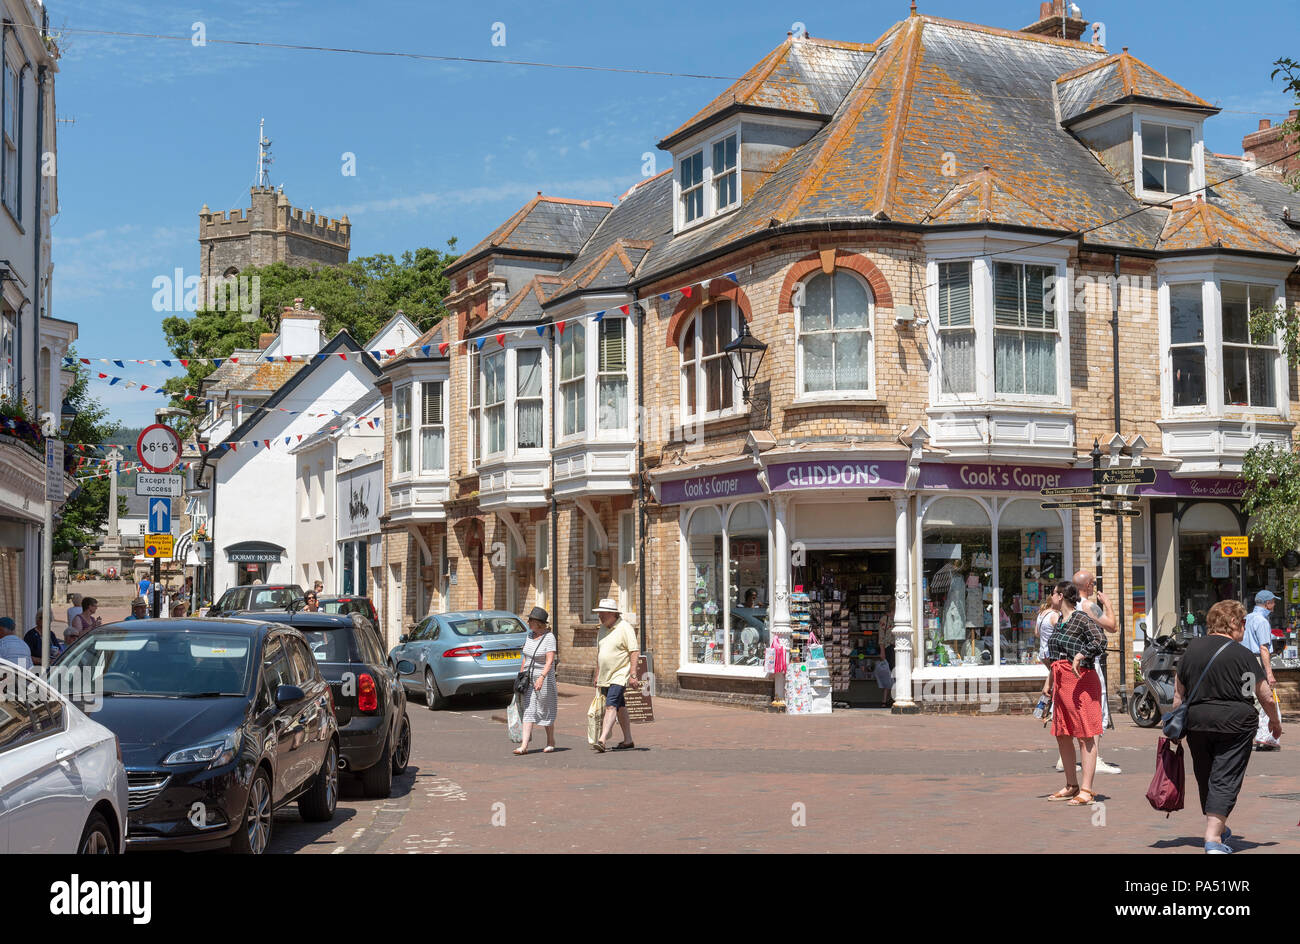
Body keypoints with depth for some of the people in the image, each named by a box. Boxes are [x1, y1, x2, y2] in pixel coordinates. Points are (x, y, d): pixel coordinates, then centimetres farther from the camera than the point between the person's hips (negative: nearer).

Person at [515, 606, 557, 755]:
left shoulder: (549, 637, -14)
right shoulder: (530, 635, 9)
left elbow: (550, 661, -22)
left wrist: (541, 677, -32)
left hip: (544, 678, -6)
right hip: (529, 678, 6)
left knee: (546, 711, 6)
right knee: (528, 710, -2)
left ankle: (551, 743, 21)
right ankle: (524, 745, -7)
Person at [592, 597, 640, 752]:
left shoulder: (624, 628, -12)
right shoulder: (602, 629, 12)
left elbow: (635, 652, -15)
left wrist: (633, 675, -21)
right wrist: (597, 675, 21)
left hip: (620, 675, -8)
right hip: (605, 676, 8)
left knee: (611, 705, -19)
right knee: (620, 707, 13)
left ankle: (602, 740, -26)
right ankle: (628, 741, 21)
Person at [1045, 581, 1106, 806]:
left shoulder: (1081, 619, -9)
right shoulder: (1059, 621, 17)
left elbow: (1100, 642, -21)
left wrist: (1080, 657, -27)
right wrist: (1051, 683, 25)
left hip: (1081, 680, -9)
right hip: (1061, 682, 9)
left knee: (1086, 735, -6)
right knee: (1062, 735, 12)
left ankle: (1087, 791, -6)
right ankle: (1072, 786, 23)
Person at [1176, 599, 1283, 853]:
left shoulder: (1192, 649, 5)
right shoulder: (1242, 655, -8)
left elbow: (1179, 692, 9)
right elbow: (1266, 696, -3)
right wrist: (1275, 721, 14)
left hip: (1197, 721, 5)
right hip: (1234, 723, -5)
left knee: (1205, 778, 19)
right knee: (1226, 779, -2)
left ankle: (1217, 828, 35)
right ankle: (1213, 839, -10)